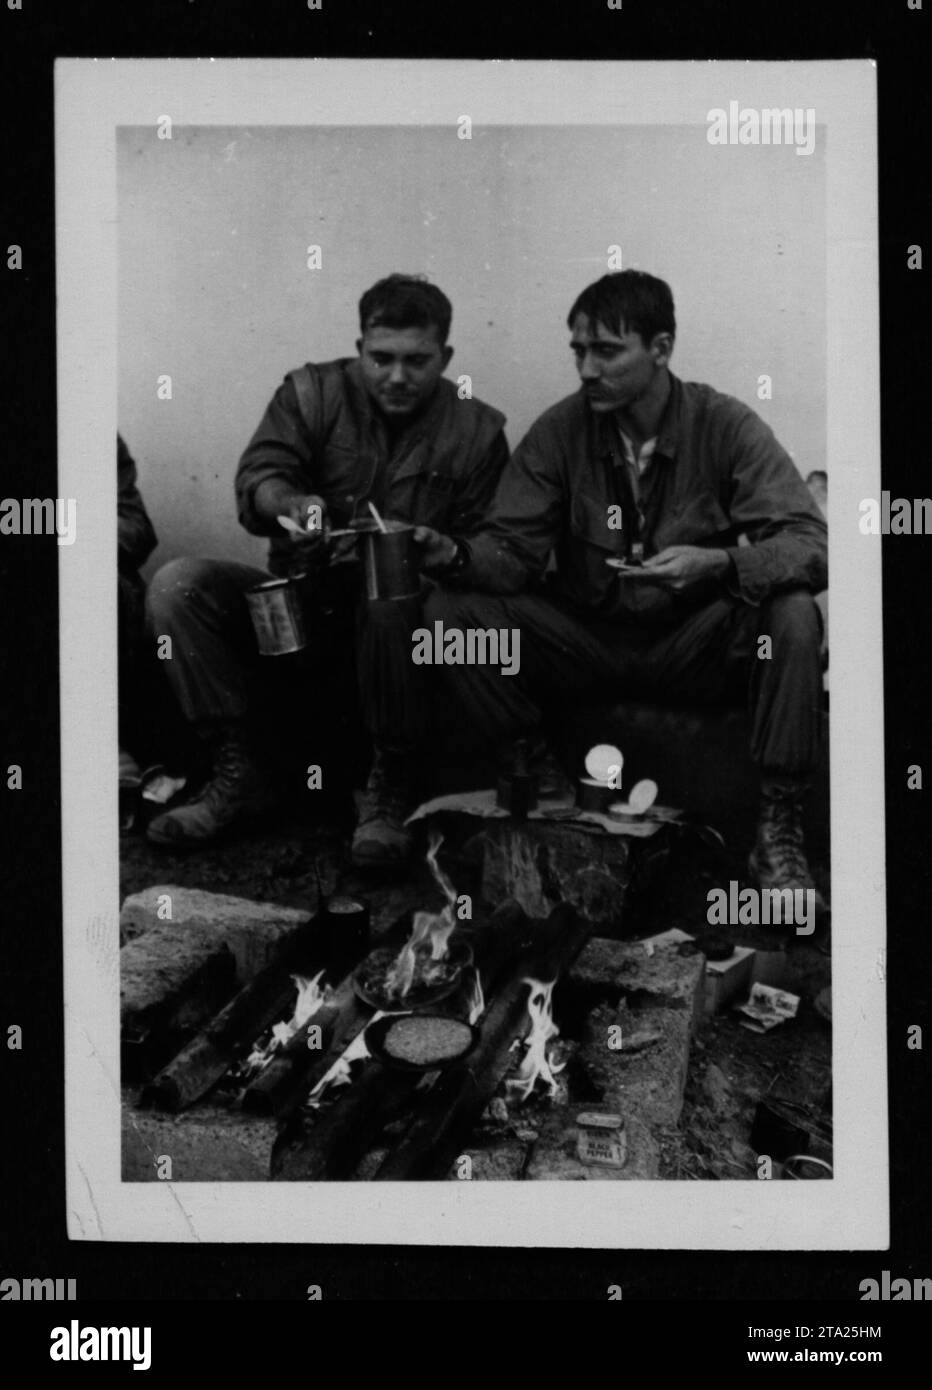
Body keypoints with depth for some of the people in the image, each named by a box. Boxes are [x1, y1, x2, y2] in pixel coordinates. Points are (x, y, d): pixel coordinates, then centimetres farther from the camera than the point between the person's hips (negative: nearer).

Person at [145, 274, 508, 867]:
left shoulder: (477, 430, 4)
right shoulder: (312, 393, 4)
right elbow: (258, 476, -10)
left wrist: (447, 553, -22)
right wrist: (288, 502, -34)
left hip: (403, 605, -2)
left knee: (392, 600, -39)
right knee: (177, 584, -20)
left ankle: (390, 786, -21)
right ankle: (237, 772, -12)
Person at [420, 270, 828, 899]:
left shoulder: (726, 426, -10)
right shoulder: (560, 430, -4)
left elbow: (810, 544, -19)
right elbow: (514, 552, -5)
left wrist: (721, 564, -38)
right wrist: (460, 556, -29)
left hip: (693, 646, -2)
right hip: (585, 636, 2)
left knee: (790, 611, -32)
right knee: (450, 611, -19)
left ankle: (779, 831, -19)